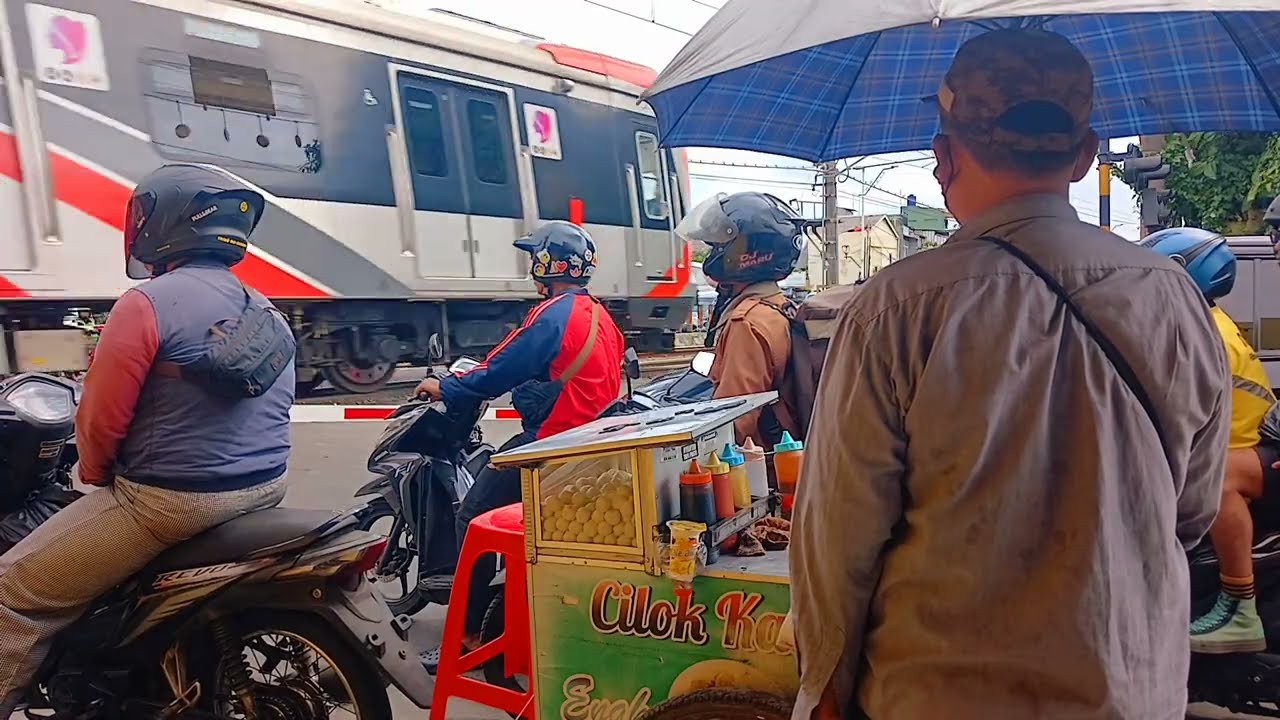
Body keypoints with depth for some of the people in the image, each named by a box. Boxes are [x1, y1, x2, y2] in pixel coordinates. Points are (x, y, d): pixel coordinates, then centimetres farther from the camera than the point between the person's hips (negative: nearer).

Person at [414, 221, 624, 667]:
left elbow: (499, 374, -15)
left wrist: (444, 388, 0)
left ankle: (467, 635, 2)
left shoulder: (553, 315, -16)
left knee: (473, 518, -1)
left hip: (550, 442, -10)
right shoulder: (599, 316, 13)